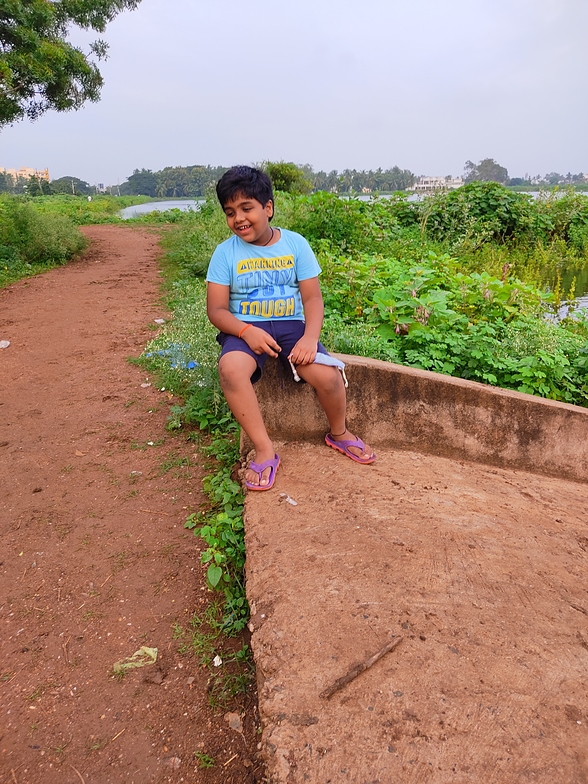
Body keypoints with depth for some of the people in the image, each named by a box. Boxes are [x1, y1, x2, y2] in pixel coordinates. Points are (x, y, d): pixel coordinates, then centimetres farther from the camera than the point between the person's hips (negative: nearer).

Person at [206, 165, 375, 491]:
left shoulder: (295, 244, 3)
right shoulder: (225, 253, 0)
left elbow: (312, 297, -1)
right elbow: (216, 309, -3)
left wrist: (310, 336, -19)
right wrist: (246, 331, -23)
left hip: (291, 325, 1)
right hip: (245, 328, 0)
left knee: (327, 375, -25)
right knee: (230, 368, -35)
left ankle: (338, 433, 10)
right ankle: (265, 451, -20)